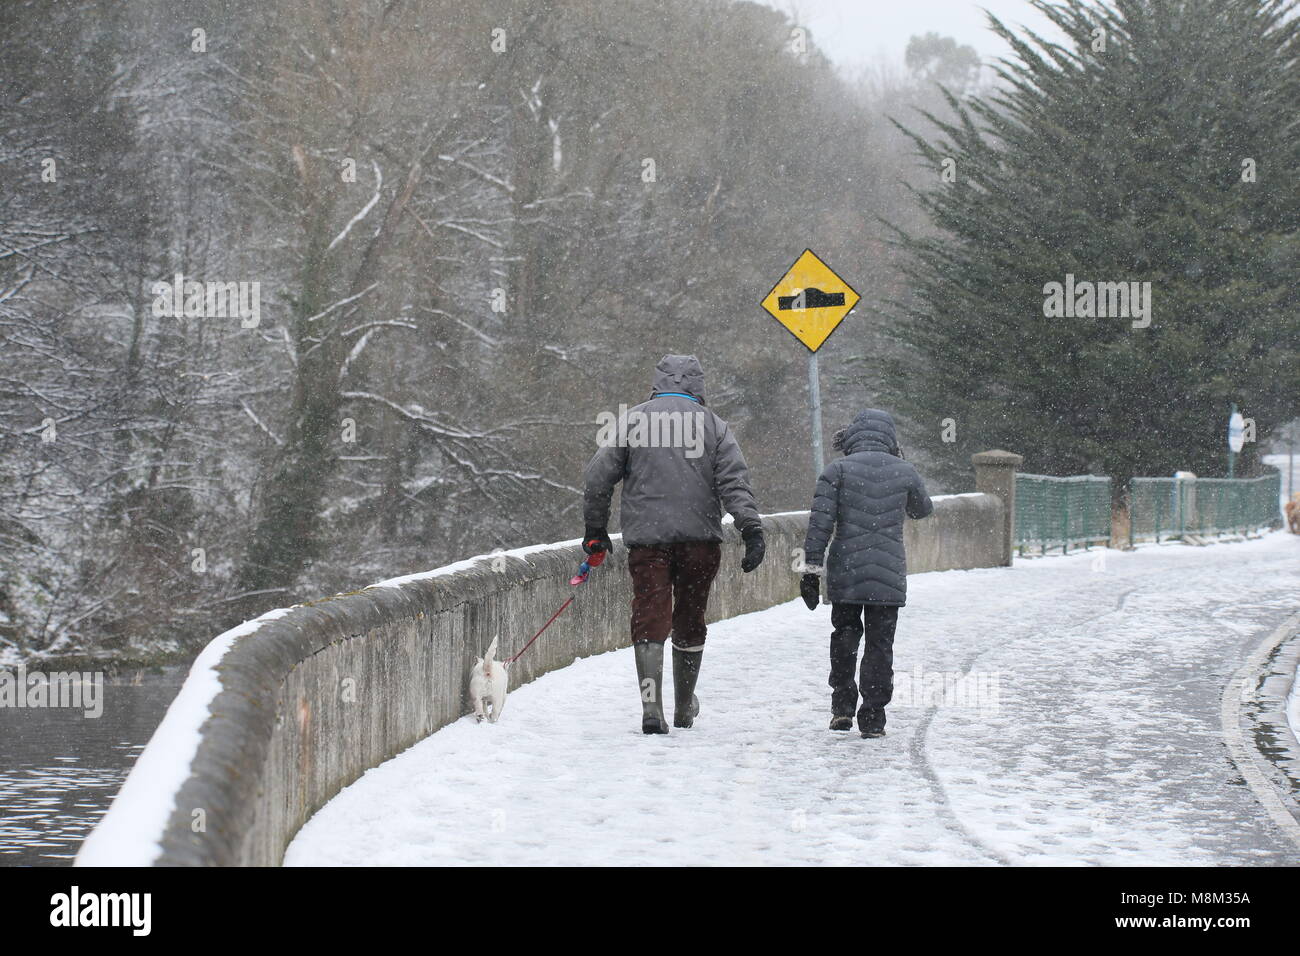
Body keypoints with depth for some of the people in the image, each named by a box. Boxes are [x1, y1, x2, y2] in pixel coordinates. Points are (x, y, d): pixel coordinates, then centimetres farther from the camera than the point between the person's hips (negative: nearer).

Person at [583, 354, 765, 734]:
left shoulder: (632, 421, 6)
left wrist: (594, 528, 16)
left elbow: (598, 478, 5)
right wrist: (752, 531, -7)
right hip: (700, 539, 1)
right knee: (690, 623, 15)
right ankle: (684, 708, 27)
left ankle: (652, 706, -22)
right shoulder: (712, 425, 6)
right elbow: (735, 481, -4)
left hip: (647, 538, -1)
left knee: (650, 622, -4)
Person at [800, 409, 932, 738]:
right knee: (880, 644, 8)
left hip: (845, 574, -1)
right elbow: (923, 509, 24)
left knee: (845, 635, 18)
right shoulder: (904, 472, 4)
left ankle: (842, 707, 13)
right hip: (889, 575, 1)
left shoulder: (838, 469, -3)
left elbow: (820, 522, -8)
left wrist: (811, 568, -4)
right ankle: (872, 719, 6)